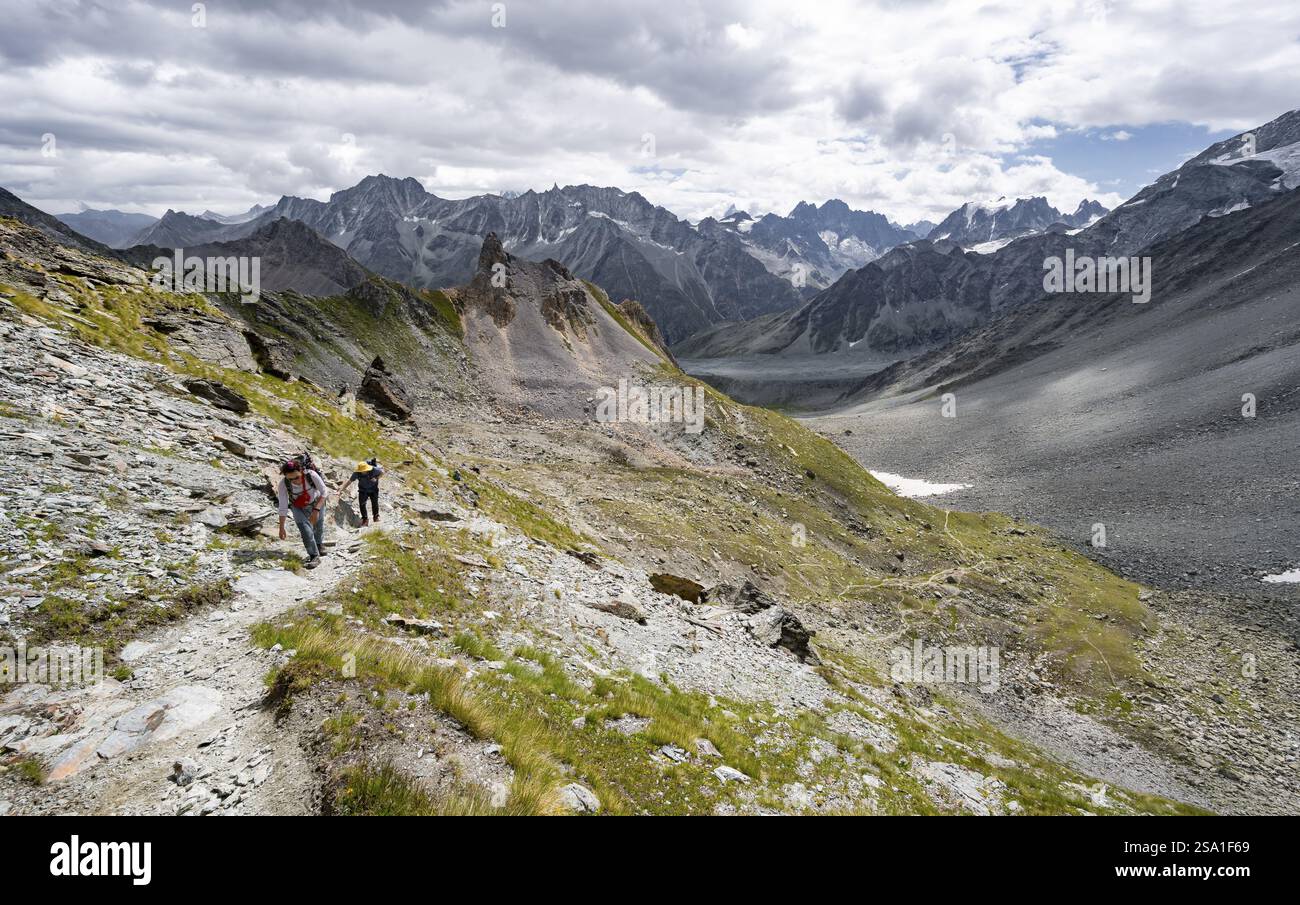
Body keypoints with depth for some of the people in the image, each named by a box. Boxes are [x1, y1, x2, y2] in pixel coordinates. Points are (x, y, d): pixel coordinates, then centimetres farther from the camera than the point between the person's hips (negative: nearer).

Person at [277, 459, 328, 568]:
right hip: (298, 508, -1)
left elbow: (323, 493, -22)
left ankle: (319, 544, 51)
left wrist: (316, 510, -31)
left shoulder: (311, 475, -37)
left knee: (319, 526, 20)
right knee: (305, 530, -19)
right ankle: (314, 556, -4)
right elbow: (283, 507, -24)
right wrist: (281, 527, -21)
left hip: (317, 503, 1)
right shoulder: (283, 484, -33)